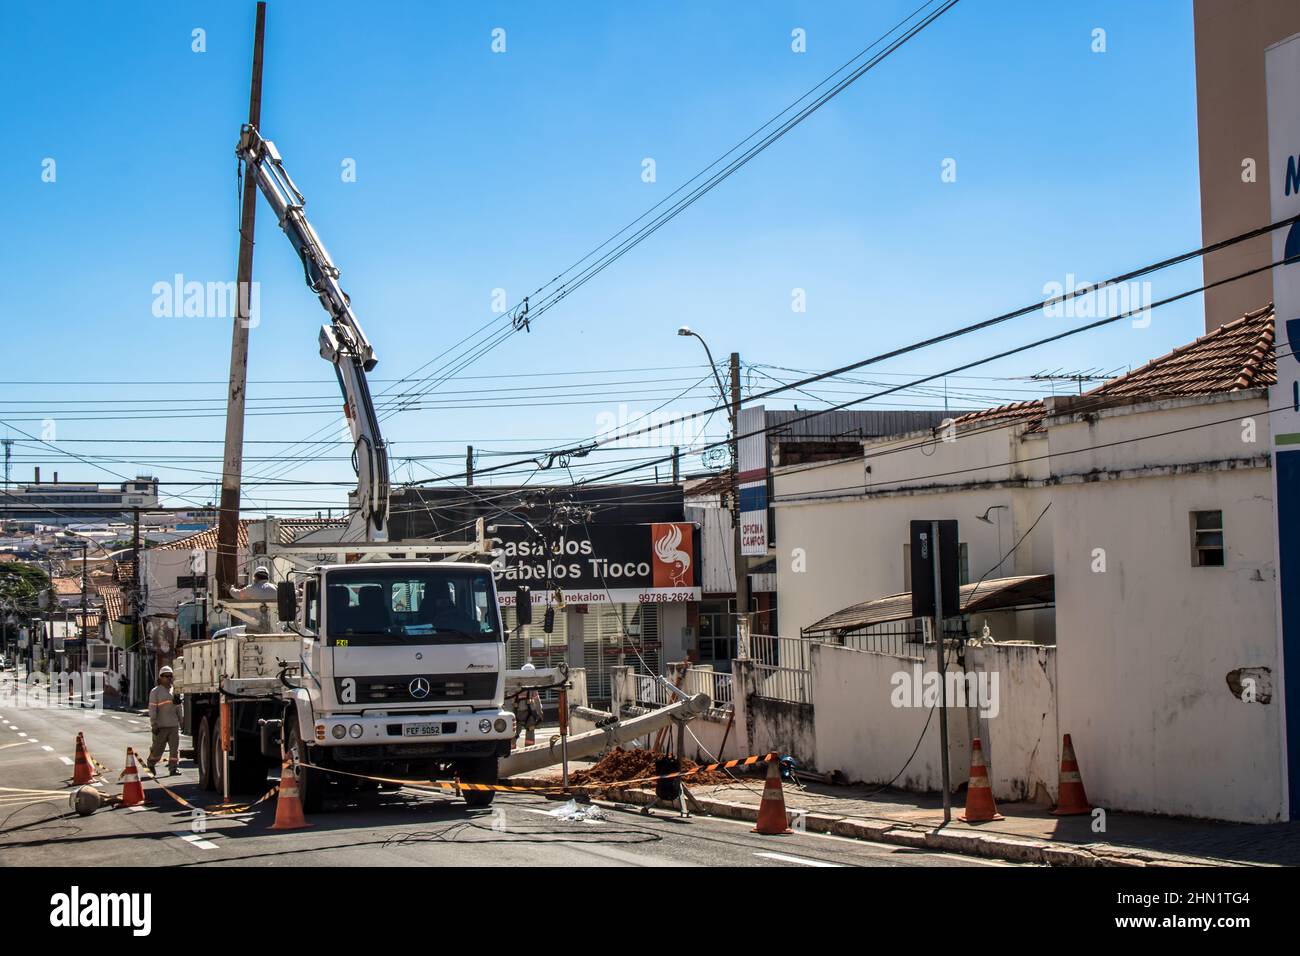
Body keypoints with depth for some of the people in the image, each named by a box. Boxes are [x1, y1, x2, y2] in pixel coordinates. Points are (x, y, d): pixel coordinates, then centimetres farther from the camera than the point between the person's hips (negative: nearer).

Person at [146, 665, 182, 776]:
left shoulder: (174, 691, 14)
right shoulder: (155, 692, -2)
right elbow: (152, 709, -7)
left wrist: (180, 722, 17)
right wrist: (154, 725, -12)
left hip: (174, 725, 4)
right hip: (161, 725, -4)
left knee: (175, 747, -2)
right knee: (158, 748, 2)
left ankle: (173, 768, 2)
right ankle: (150, 765, 23)